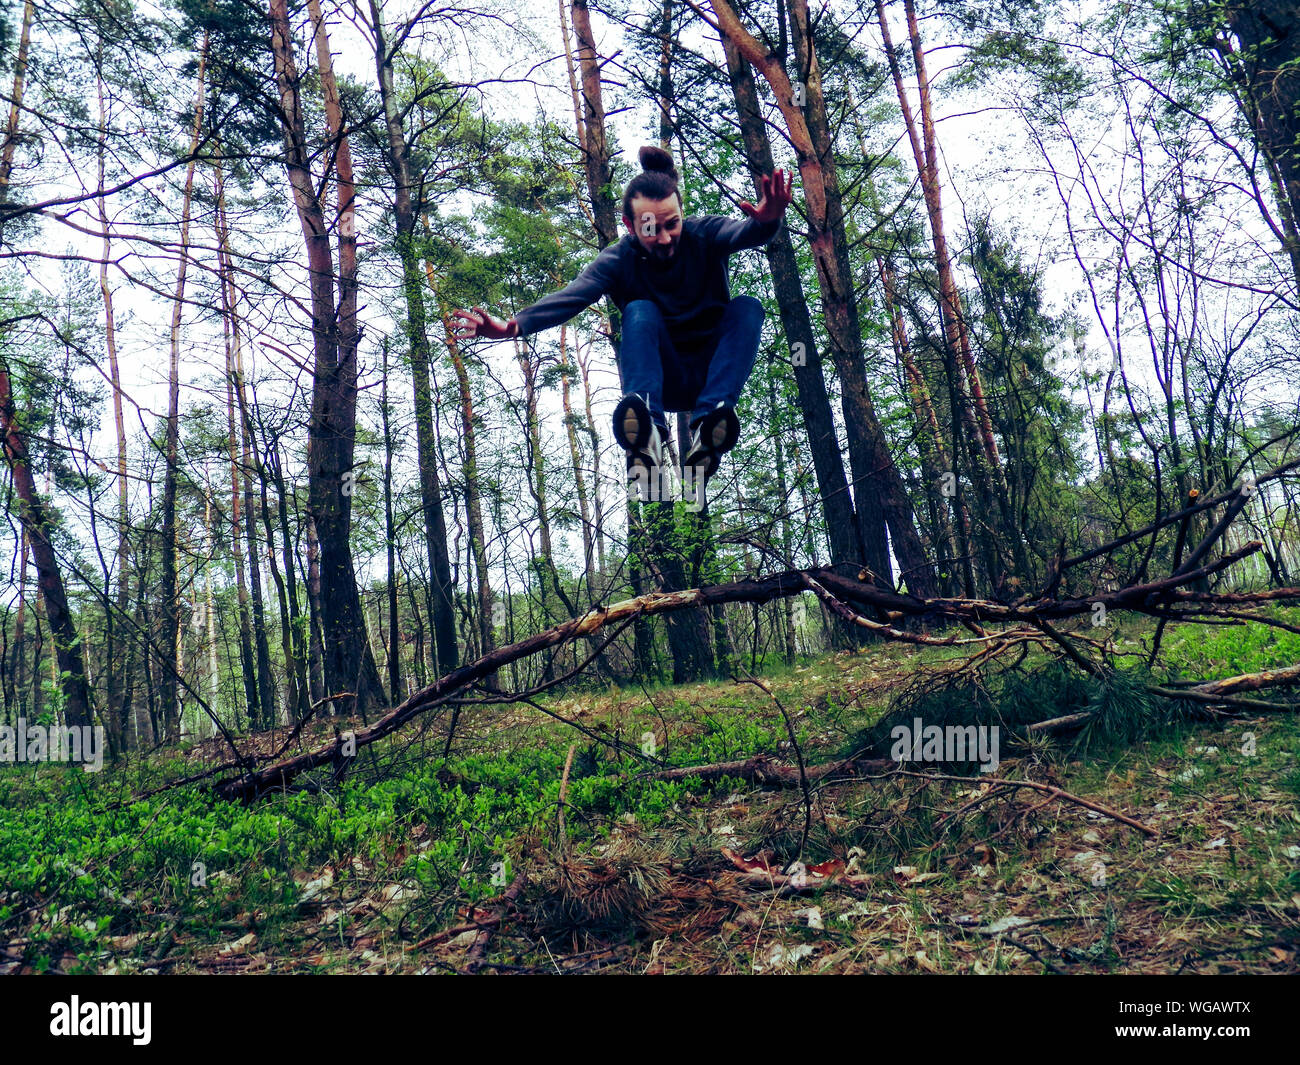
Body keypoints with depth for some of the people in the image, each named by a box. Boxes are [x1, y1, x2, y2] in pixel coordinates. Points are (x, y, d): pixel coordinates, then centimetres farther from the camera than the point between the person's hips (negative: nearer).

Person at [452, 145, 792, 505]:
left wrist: (766, 221, -56)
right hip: (664, 381, -1)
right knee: (640, 311, -28)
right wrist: (513, 326, -47)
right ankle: (649, 438, -51)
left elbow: (743, 233, -31)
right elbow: (571, 295, -29)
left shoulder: (703, 235, -9)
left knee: (747, 307, -25)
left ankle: (706, 431, -44)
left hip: (712, 371, 1)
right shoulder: (620, 260, -11)